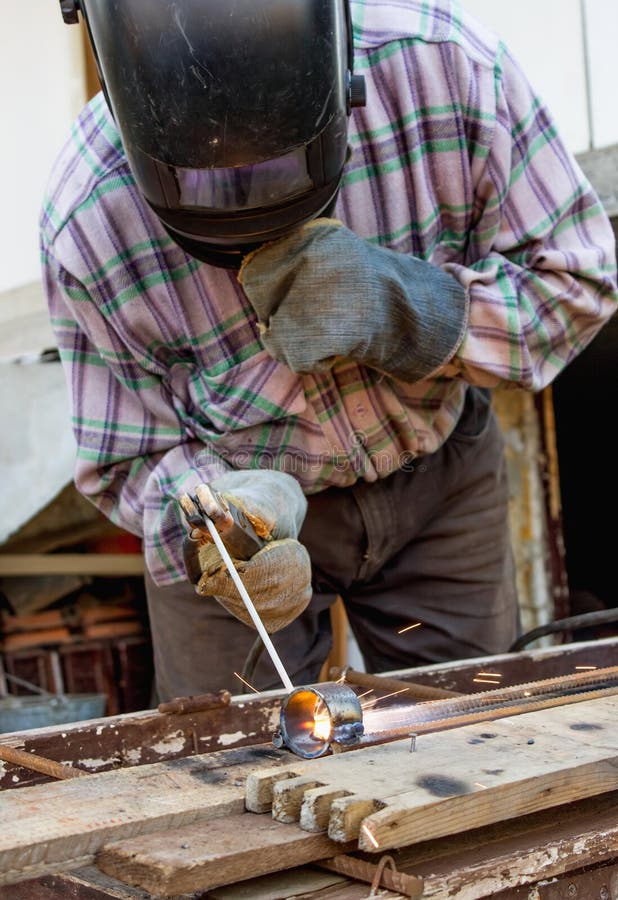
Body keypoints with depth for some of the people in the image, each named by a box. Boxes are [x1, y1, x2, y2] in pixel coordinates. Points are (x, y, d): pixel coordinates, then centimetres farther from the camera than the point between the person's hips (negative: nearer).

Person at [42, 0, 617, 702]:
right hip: (241, 488, -1)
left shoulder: (448, 65, -28)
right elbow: (127, 459, -14)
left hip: (438, 477, 2)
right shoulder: (85, 223, -28)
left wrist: (406, 309, -34)